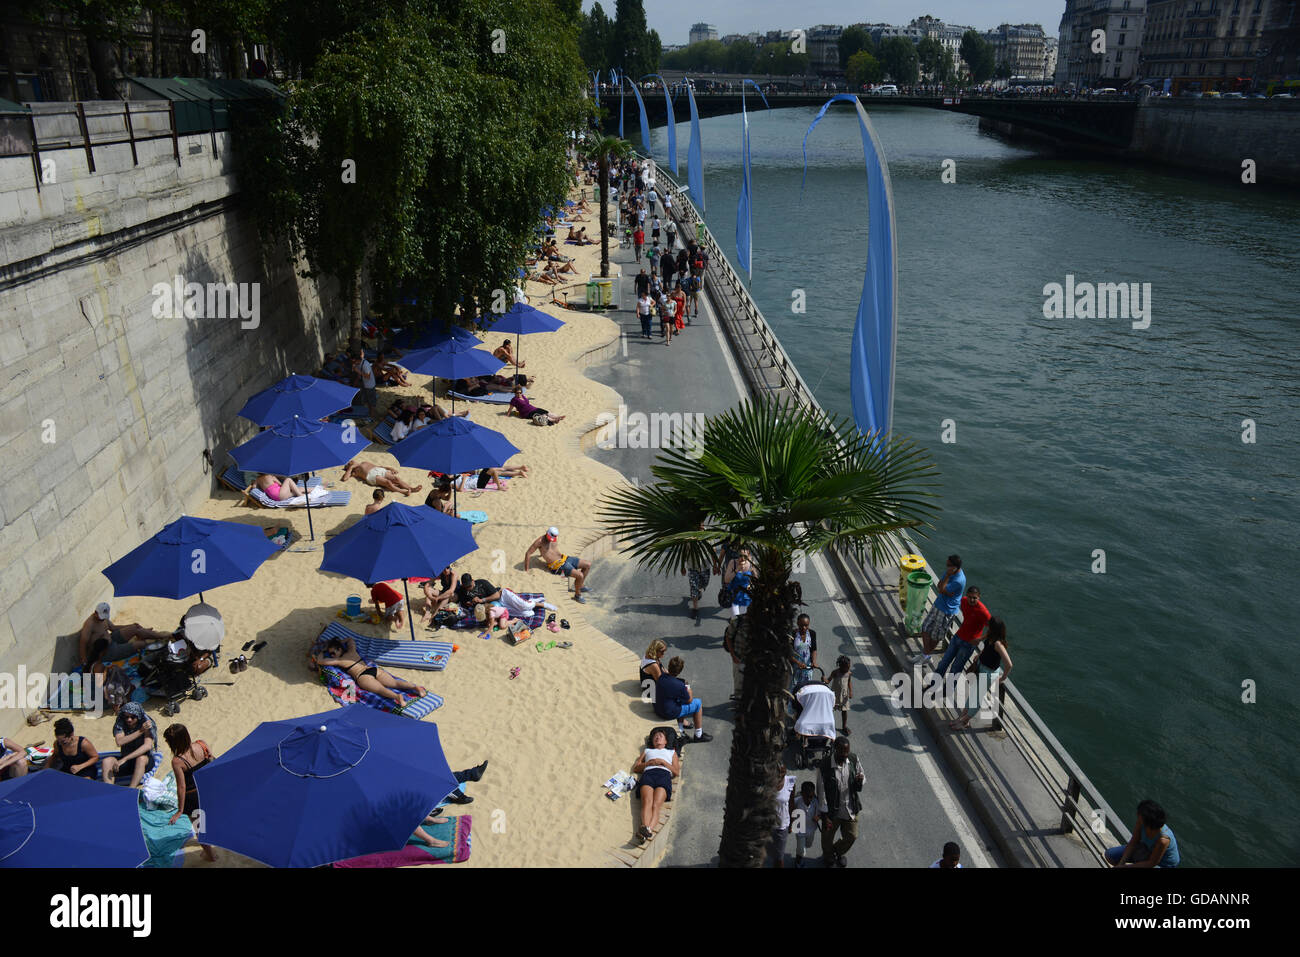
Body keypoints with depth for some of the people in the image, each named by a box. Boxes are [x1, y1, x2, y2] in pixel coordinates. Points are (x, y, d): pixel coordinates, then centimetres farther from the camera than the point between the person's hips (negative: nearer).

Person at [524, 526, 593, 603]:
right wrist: (526, 570, -10)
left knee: (588, 565, 3)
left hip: (564, 558, 8)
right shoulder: (541, 541, -15)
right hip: (557, 565, -8)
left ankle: (580, 586, 20)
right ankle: (577, 595, 1)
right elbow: (528, 553, -14)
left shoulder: (555, 538, 5)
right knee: (579, 575, -24)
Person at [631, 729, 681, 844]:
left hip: (664, 774, -1)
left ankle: (649, 830, -61)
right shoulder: (647, 751, 42)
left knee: (656, 805, -33)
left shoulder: (672, 752, 39)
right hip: (648, 773, 1)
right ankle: (645, 828, -60)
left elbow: (676, 772, 21)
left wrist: (663, 762, 7)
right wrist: (649, 762, 8)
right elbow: (636, 768, 26)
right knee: (647, 802, -33)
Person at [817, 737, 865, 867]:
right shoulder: (824, 765, -26)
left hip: (850, 809, 3)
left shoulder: (853, 759, -13)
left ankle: (838, 852, 52)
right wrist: (825, 815, -16)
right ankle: (828, 857, 52)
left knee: (851, 836, 18)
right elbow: (821, 791, -18)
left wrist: (860, 779, -22)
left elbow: (862, 775, 4)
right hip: (832, 810, -3)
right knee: (828, 837, 18)